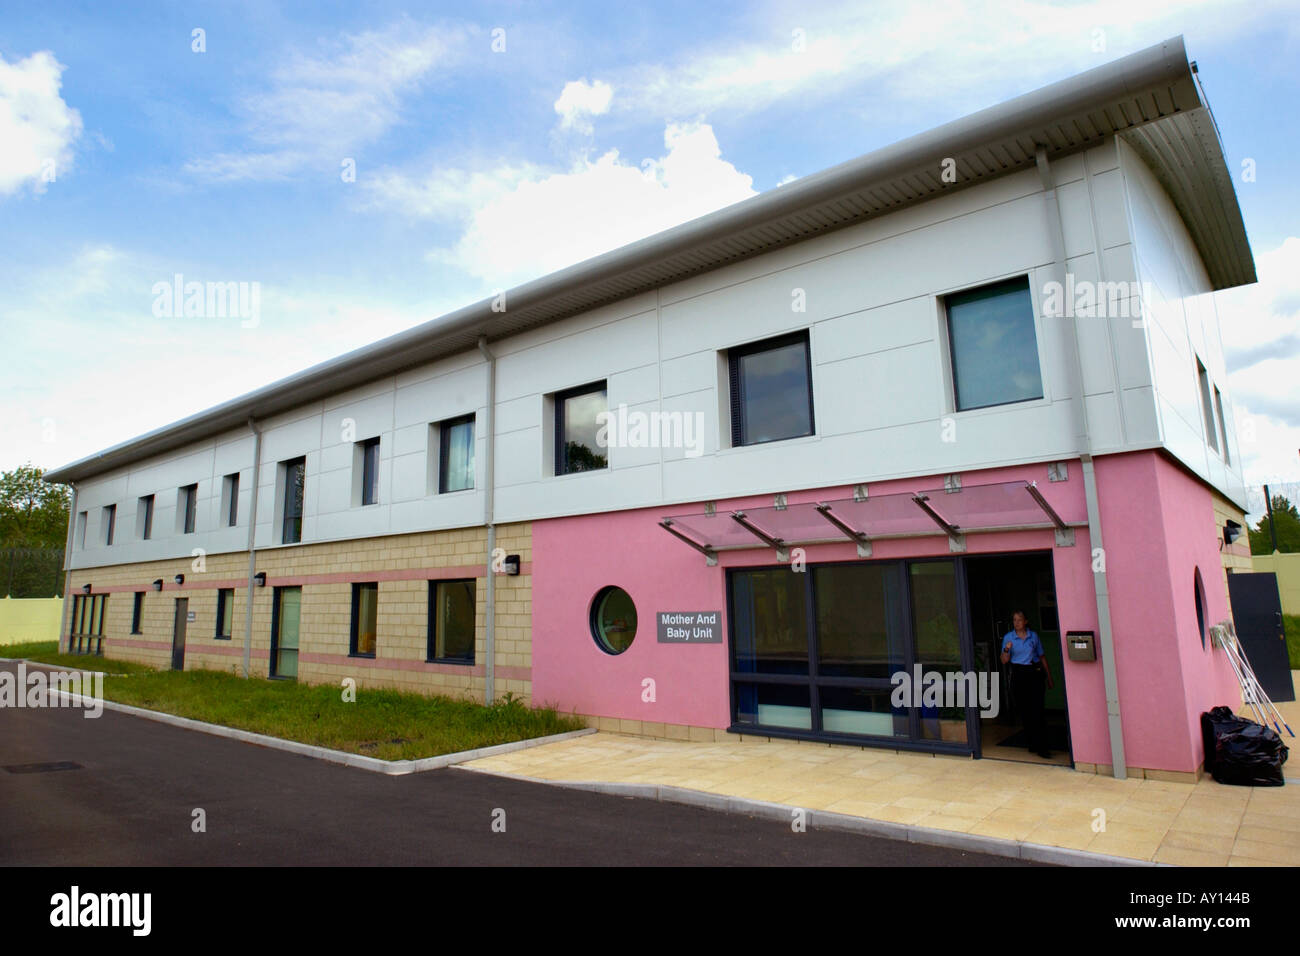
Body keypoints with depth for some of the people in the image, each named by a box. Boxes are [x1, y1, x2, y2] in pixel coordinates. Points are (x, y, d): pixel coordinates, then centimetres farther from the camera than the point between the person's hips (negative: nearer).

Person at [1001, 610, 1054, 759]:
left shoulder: (1033, 636, 6)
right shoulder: (1008, 637, 4)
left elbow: (1042, 657, 13)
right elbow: (1004, 661, 2)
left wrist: (1049, 677, 14)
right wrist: (1006, 650, -18)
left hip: (1035, 674, -1)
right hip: (1018, 675, 1)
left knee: (1037, 710, -9)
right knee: (1025, 711, 5)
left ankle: (1041, 748, -9)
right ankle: (1032, 743, 18)